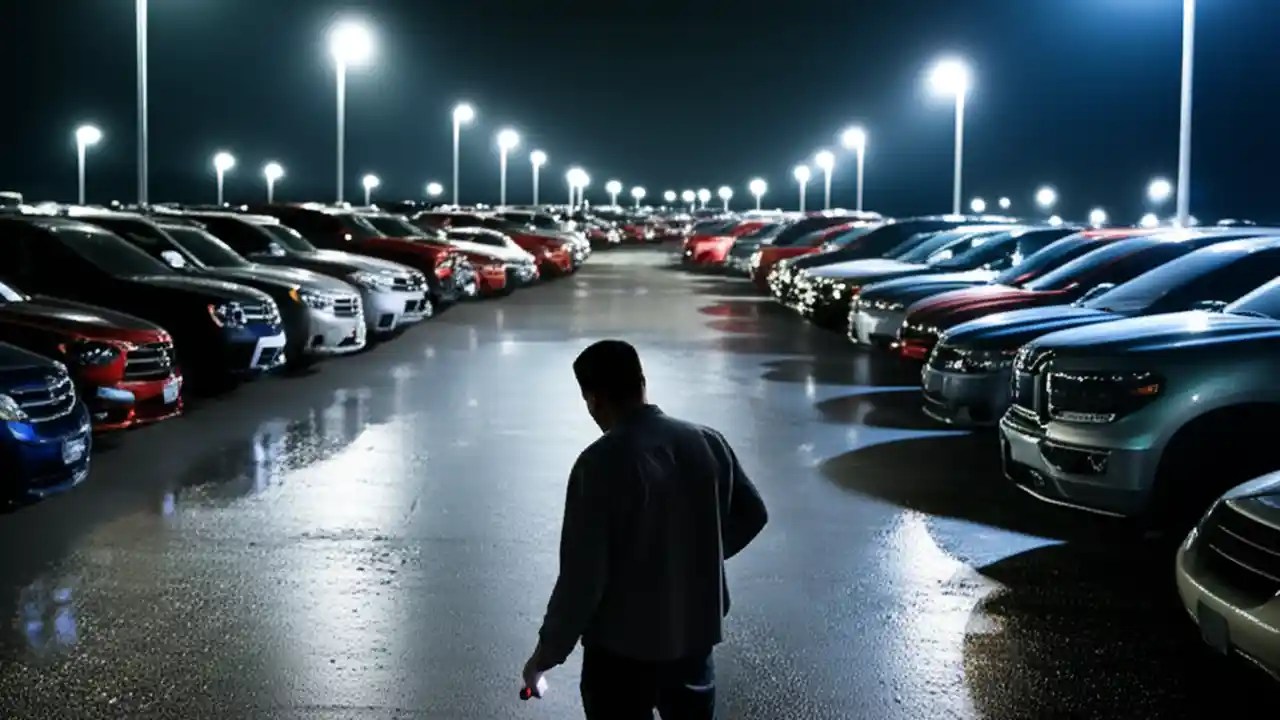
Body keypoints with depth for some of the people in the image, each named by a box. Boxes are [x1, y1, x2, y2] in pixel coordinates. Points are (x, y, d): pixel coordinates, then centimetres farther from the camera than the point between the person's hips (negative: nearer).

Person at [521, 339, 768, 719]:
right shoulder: (707, 442, -3)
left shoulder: (601, 463, -21)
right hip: (696, 631, 6)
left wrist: (547, 652, -9)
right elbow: (751, 515, 10)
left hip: (623, 645, -5)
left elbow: (582, 574, -21)